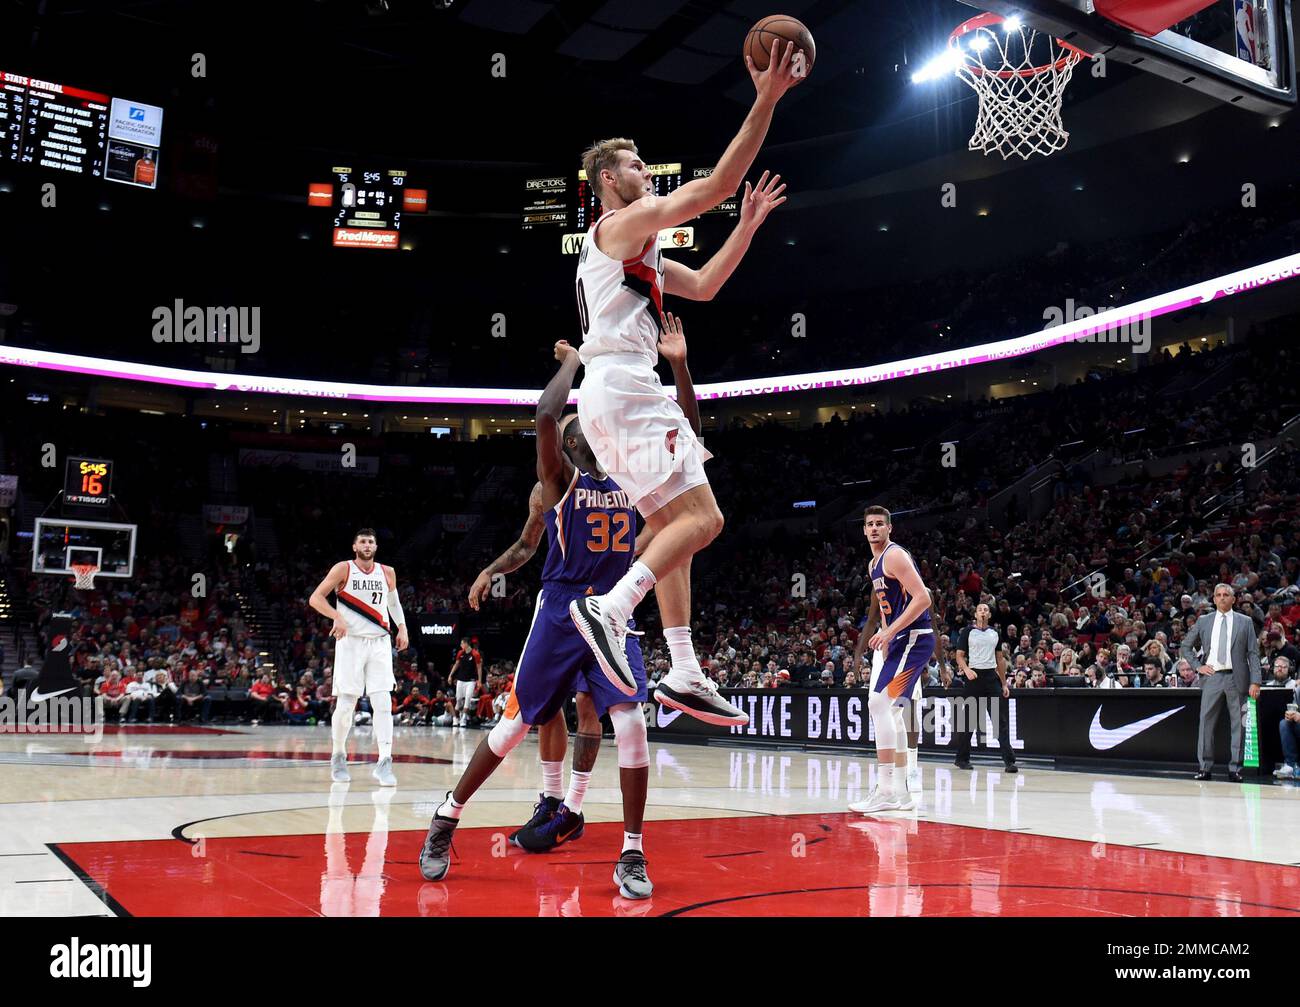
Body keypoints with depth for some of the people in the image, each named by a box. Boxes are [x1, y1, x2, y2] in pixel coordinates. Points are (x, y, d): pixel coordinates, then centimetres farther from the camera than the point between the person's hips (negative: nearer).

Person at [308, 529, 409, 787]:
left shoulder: (387, 572, 8)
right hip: (350, 642, -2)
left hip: (380, 643, 2)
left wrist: (402, 628, 10)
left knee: (383, 703, -9)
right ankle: (338, 757, 21)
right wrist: (337, 617, -21)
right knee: (346, 704, -1)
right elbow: (315, 598, -6)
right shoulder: (343, 569, -2)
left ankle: (384, 763, -11)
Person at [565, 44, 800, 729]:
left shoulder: (636, 246, 28)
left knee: (673, 527, 9)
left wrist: (748, 225, 25)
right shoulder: (623, 222, -2)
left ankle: (684, 677, 8)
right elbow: (716, 184, -11)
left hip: (615, 395, 10)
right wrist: (765, 101, -8)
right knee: (701, 519, -14)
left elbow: (704, 285, 31)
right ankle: (607, 611, -22)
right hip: (623, 389, -10)